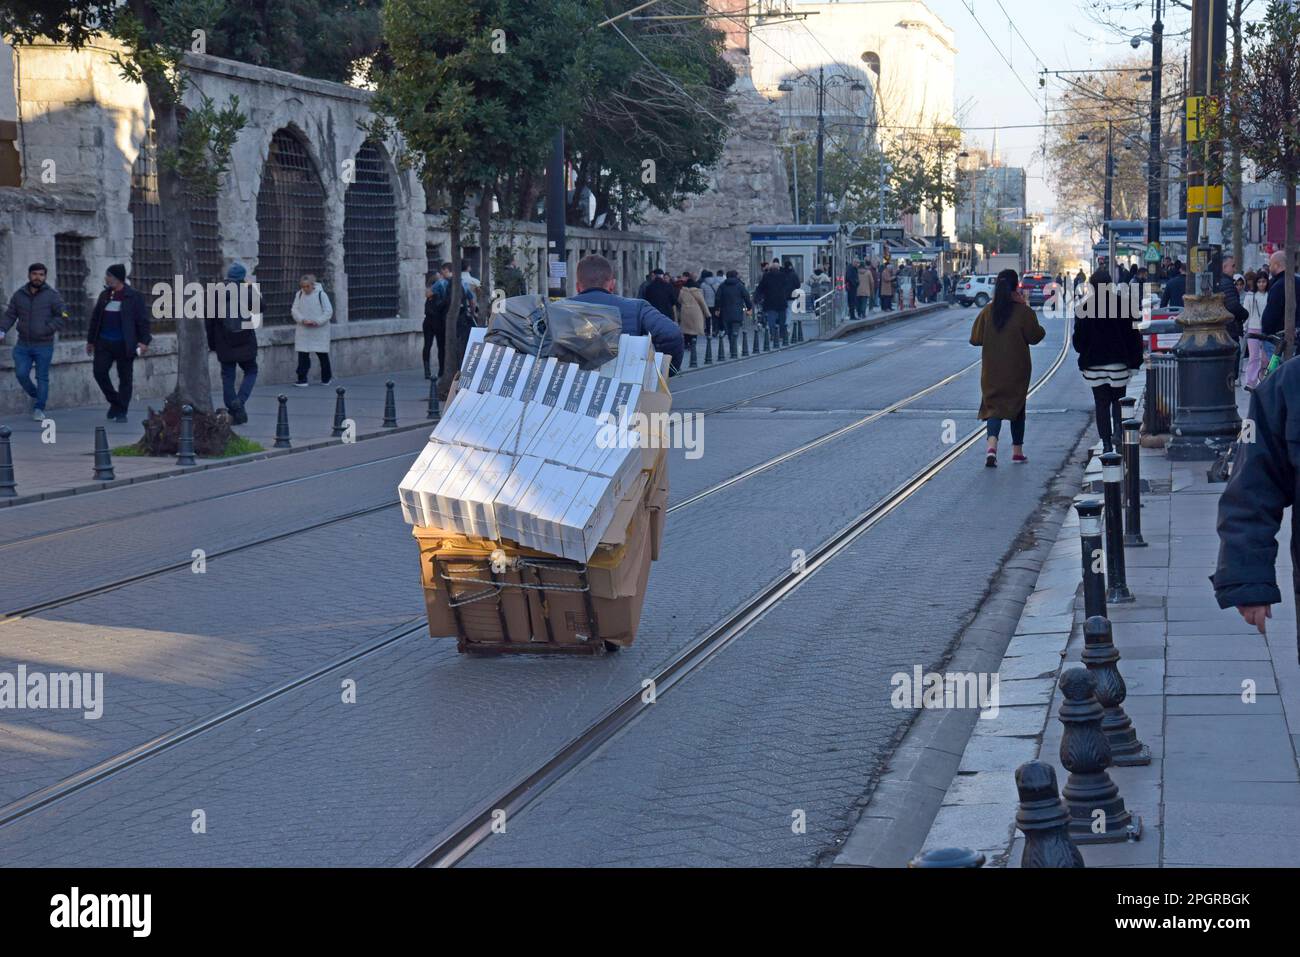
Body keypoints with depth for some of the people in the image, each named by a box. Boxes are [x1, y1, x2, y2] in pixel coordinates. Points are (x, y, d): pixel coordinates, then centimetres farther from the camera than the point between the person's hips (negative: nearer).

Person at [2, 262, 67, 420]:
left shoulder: (52, 295, -5)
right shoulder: (19, 294, 6)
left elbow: (63, 317, -8)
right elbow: (9, 315, 9)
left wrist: (46, 330, -17)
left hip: (44, 346, -3)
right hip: (23, 345, 3)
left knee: (42, 378, 1)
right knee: (21, 374, -5)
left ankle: (39, 409, 11)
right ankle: (34, 395, 23)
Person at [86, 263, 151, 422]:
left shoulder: (134, 297, -4)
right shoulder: (104, 296, 12)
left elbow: (143, 320, -6)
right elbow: (95, 318, 18)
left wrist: (144, 341, -14)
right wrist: (90, 340, 18)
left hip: (124, 345, -5)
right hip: (104, 343, 5)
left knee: (125, 378, 0)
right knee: (99, 371, -6)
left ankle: (121, 412, 8)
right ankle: (115, 401, 12)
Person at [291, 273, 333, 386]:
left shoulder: (321, 294, -7)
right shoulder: (299, 294, 4)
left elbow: (328, 311, -8)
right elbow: (294, 310, 3)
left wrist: (317, 321, -19)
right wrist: (302, 320, -15)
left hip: (319, 330, -2)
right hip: (303, 331, 2)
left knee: (323, 355, 8)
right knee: (302, 355, -5)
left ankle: (326, 378, 24)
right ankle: (302, 380, -3)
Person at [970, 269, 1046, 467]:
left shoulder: (987, 311, -4)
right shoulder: (1023, 312, -13)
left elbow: (975, 339, 0)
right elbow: (1035, 337, -7)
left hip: (992, 369, 1)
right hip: (1017, 369, -1)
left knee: (994, 406, 3)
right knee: (1017, 406, 14)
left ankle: (992, 445, -22)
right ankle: (1017, 451, 21)